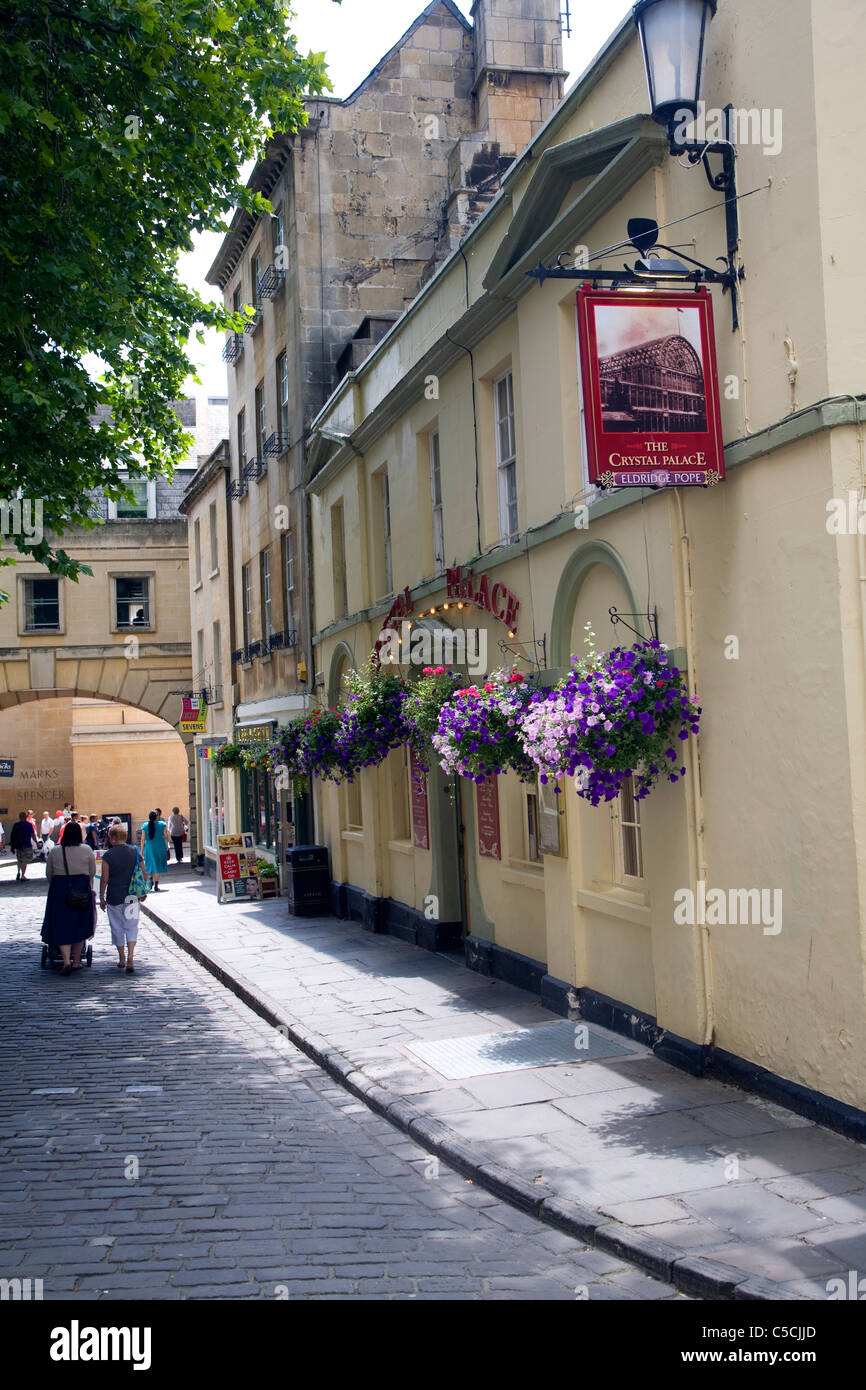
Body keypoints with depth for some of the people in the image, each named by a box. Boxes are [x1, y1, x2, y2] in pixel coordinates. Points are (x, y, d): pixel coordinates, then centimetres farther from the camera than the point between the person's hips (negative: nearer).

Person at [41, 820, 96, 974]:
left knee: (62, 927, 2)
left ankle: (66, 961, -12)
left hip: (59, 889, 0)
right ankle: (76, 961, 17)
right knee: (79, 926, 12)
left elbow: (48, 873, 7)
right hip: (82, 890, 0)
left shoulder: (55, 851, 0)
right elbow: (92, 872, 2)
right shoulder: (87, 850, -2)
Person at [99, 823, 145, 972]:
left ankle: (121, 959, 21)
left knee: (117, 928, 12)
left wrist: (101, 897, 2)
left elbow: (104, 878, -8)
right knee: (131, 926, 4)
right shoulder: (135, 851, 0)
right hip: (132, 896, 2)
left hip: (114, 897, -2)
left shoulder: (108, 855, -9)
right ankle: (130, 957, -12)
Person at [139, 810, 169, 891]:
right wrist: (167, 847, 14)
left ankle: (150, 879, -1)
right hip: (160, 847, -1)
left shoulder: (145, 826, 0)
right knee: (158, 865, 4)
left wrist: (141, 850, 7)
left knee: (150, 864, 18)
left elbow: (143, 839, 1)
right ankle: (156, 884, 0)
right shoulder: (162, 824, -3)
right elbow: (166, 837, 1)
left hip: (149, 847, 1)